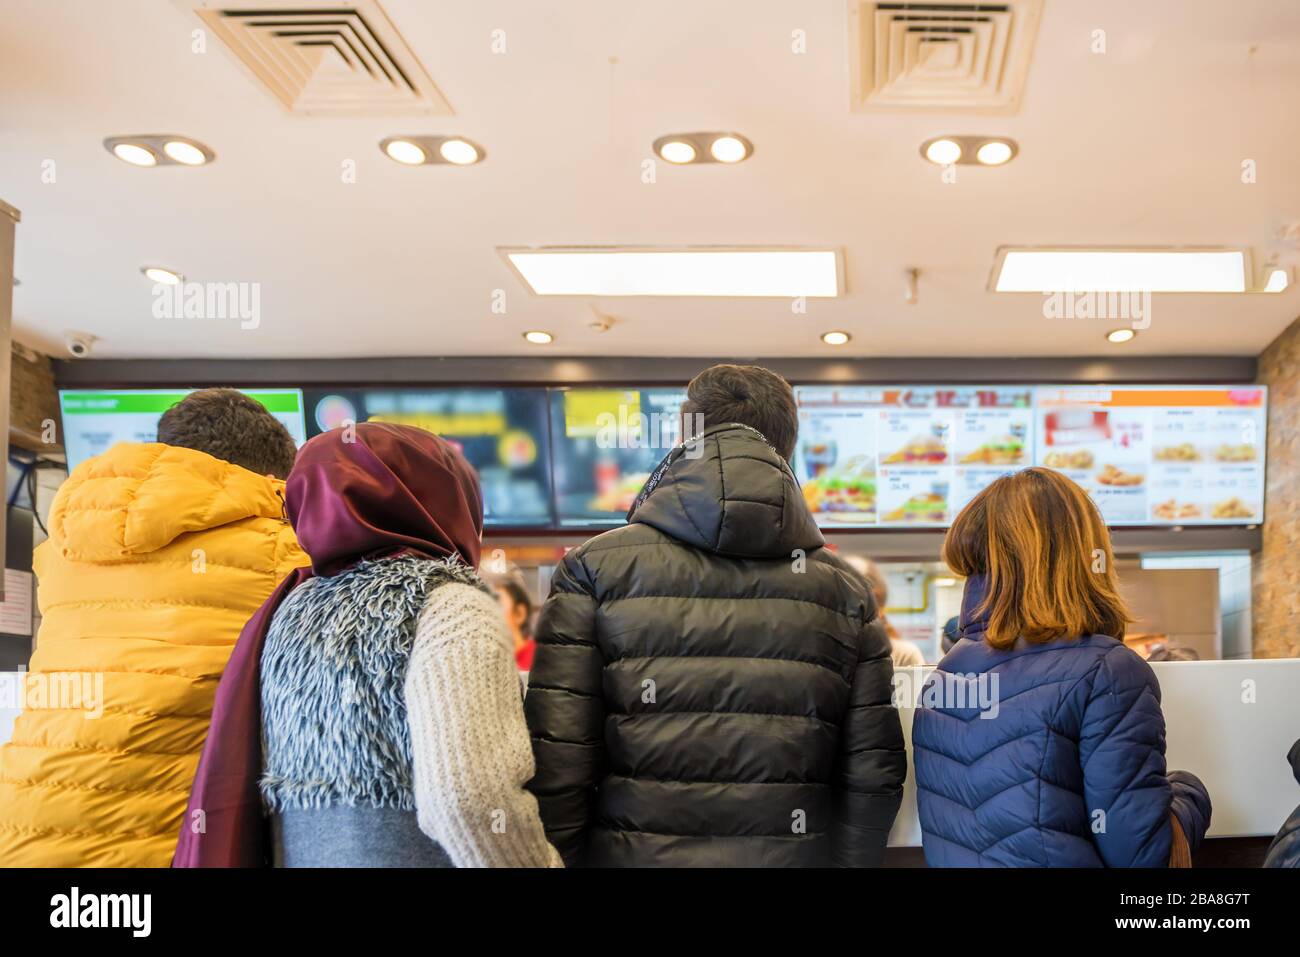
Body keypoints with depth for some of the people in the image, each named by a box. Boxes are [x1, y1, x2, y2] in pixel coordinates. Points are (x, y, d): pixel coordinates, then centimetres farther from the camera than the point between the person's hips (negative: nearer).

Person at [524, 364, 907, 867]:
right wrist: (844, 862, 12)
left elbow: (555, 762, -10)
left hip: (635, 852, -1)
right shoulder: (845, 589, 1)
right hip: (792, 855, 1)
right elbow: (875, 773, -1)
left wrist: (558, 859, 1)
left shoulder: (595, 567, -5)